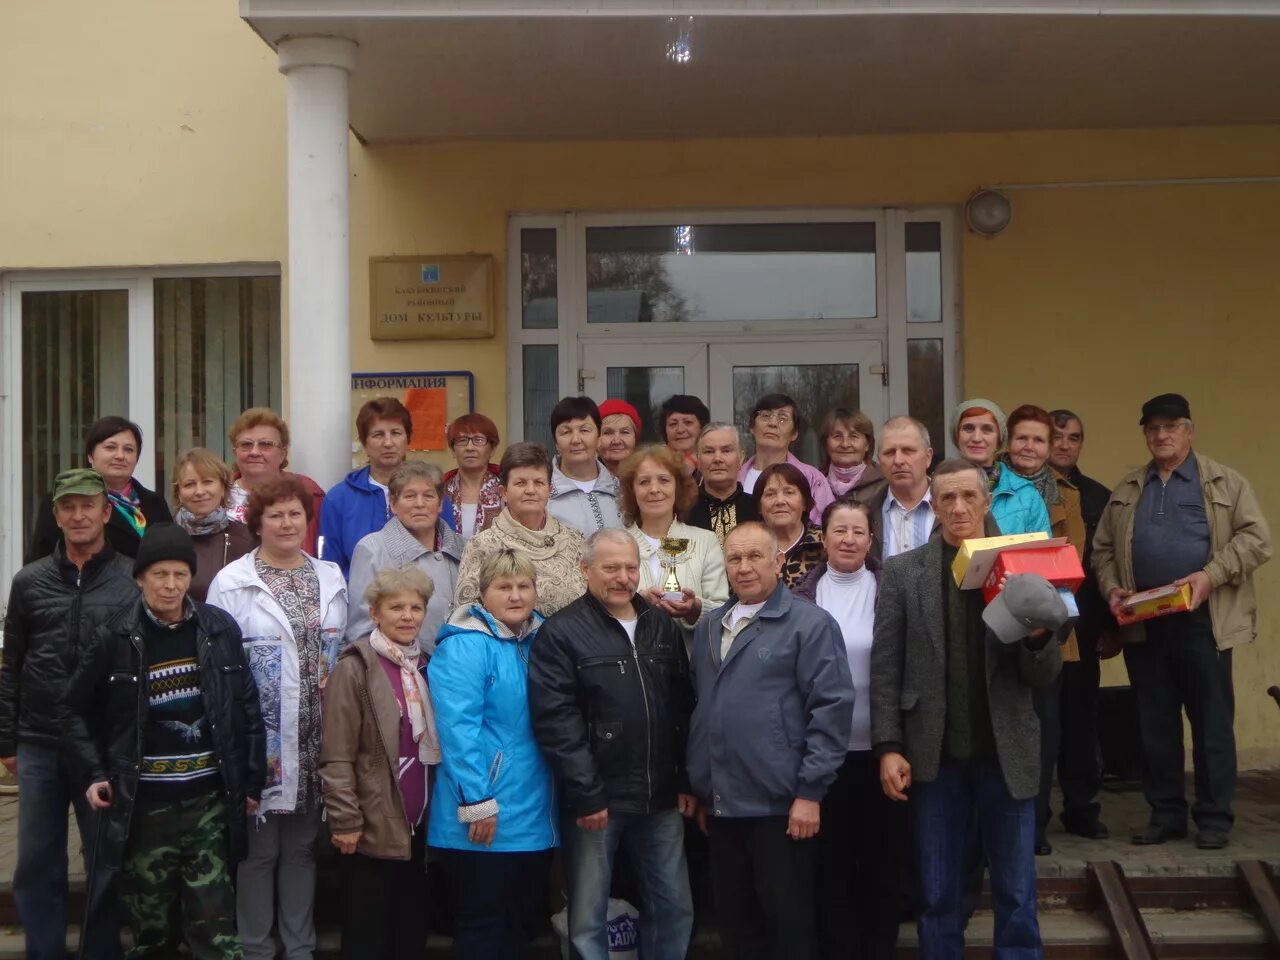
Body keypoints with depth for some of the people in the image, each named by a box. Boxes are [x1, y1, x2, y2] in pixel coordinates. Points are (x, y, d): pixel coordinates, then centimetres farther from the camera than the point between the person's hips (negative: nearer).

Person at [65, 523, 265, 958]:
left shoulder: (220, 629, 0)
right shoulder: (116, 637, -3)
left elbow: (247, 707, 5)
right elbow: (78, 709, 8)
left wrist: (252, 782, 4)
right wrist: (94, 773, -2)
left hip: (209, 800, 0)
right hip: (143, 806, 0)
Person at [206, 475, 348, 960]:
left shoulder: (331, 579, 10)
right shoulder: (231, 582, -5)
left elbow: (345, 652, 12)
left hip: (316, 742, 4)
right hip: (260, 740, -4)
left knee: (302, 847, 14)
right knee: (258, 849, 5)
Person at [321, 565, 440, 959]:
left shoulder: (424, 667, 11)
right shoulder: (354, 668, -9)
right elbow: (336, 757, -13)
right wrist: (345, 820, -17)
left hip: (417, 827, 6)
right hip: (375, 828, -6)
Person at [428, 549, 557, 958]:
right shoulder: (464, 647, -14)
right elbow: (458, 728, -20)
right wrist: (476, 802, -23)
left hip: (536, 816, 8)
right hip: (486, 817, -8)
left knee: (526, 921, 17)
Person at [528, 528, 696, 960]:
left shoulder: (663, 627, 11)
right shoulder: (560, 633, -6)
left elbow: (684, 709, 12)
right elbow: (555, 720, -13)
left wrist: (687, 781, 6)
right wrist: (586, 794, -16)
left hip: (662, 798, 5)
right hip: (597, 798, -5)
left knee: (674, 908, 12)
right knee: (588, 916, 5)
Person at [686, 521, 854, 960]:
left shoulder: (810, 624, -7)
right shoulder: (708, 628, 15)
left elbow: (832, 708, -13)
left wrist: (809, 793, -16)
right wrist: (698, 786, 14)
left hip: (780, 806, -6)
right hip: (720, 806, 6)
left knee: (788, 923, 3)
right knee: (735, 924, 14)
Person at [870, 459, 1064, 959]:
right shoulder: (901, 572, 1)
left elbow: (1044, 675, -1)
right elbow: (885, 668, 0)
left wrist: (1039, 635, -23)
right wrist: (889, 748, -7)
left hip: (1006, 753, 0)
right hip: (935, 754, 0)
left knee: (1016, 892, 9)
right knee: (938, 893, 11)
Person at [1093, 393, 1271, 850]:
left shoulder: (1226, 483, 4)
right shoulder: (1126, 490, 16)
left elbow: (1256, 538, -4)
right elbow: (1103, 548, 17)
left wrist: (1211, 575, -17)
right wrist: (1111, 587, -1)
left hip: (1202, 622, -3)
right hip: (1143, 625, 4)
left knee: (1212, 723, 2)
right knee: (1155, 724, 8)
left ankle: (1214, 817, 11)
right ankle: (1165, 813, 18)